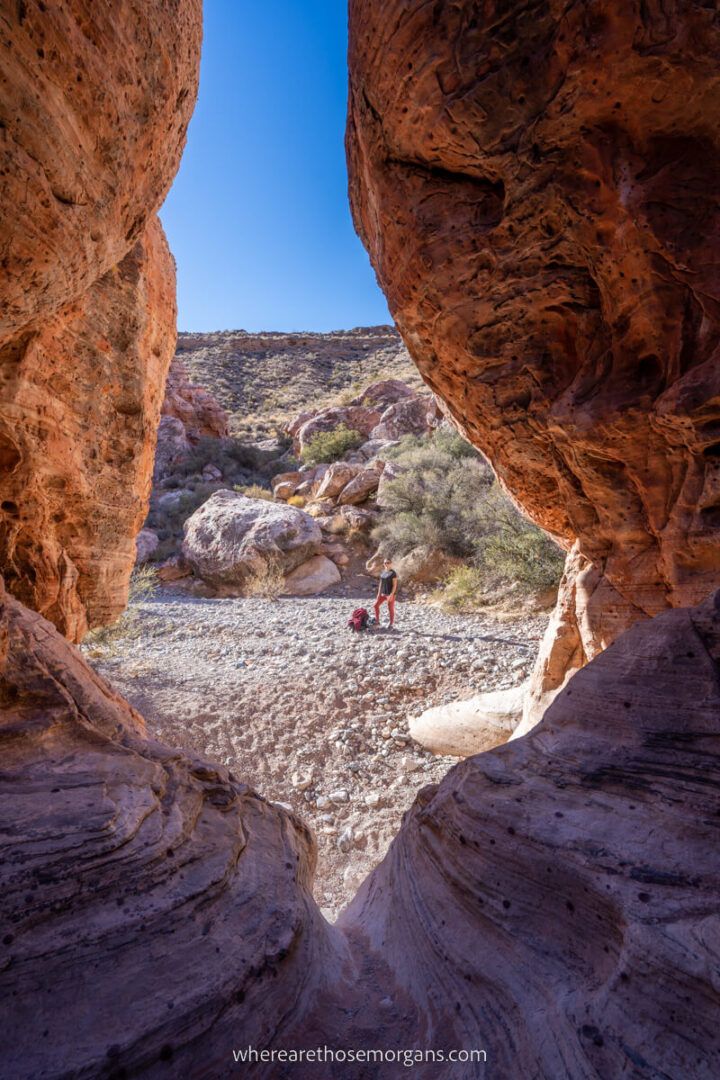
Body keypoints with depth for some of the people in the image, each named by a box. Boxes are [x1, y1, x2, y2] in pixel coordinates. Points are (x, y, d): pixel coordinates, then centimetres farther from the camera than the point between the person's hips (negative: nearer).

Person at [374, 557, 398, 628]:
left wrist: (391, 595, -20)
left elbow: (394, 585, -14)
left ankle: (391, 624, 15)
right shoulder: (383, 572, 8)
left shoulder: (393, 573, -12)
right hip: (382, 593, 7)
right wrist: (379, 593, 9)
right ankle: (377, 621, 21)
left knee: (390, 609, 2)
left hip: (390, 594, -7)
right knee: (376, 605, 8)